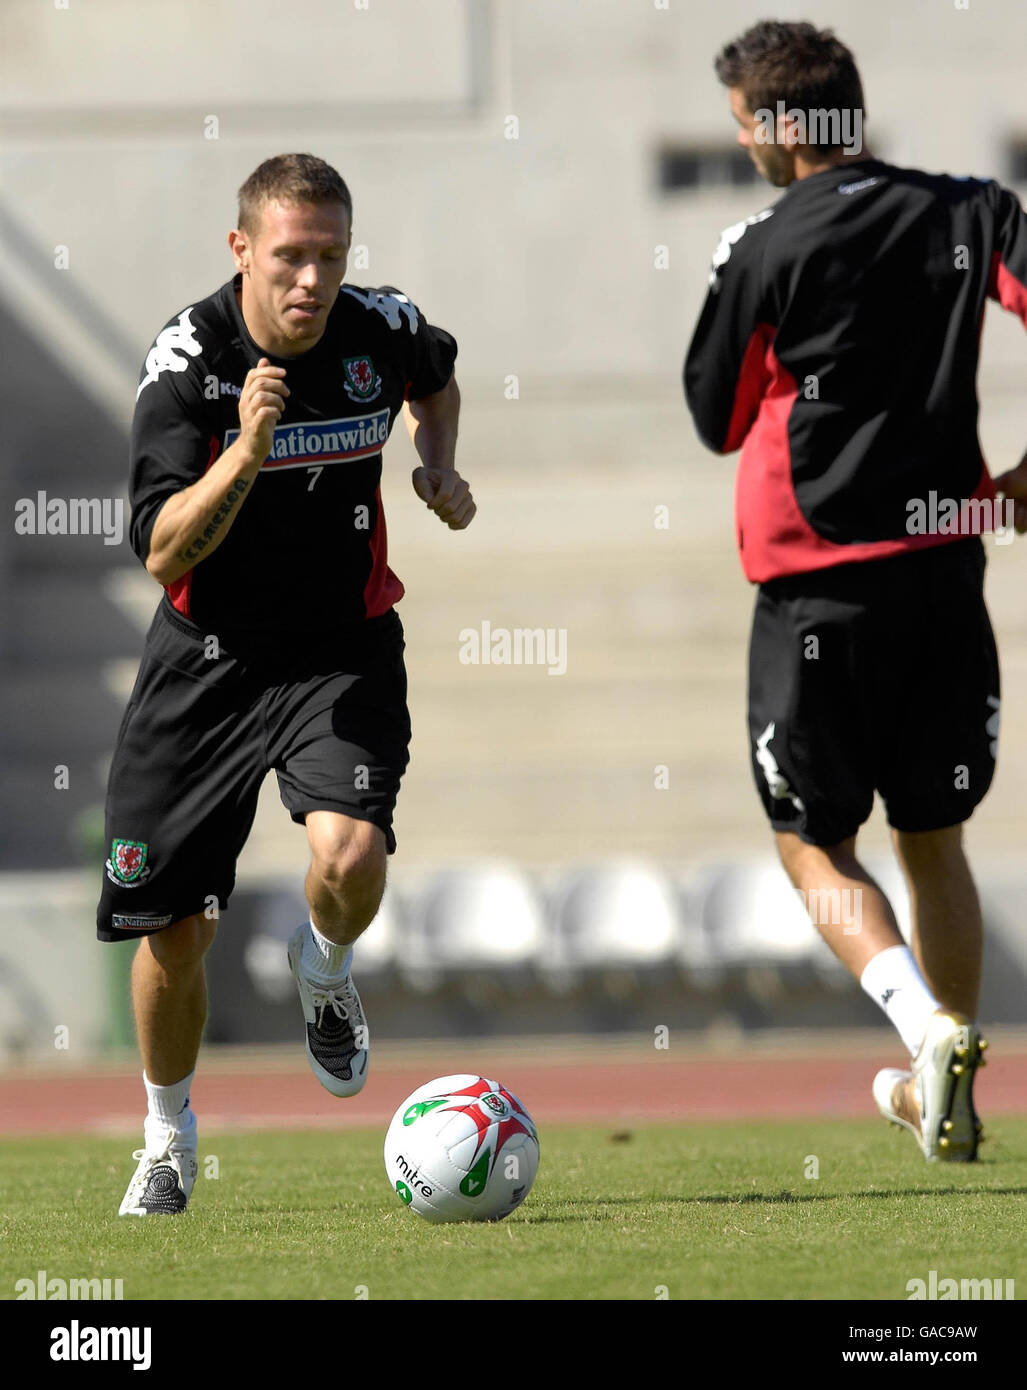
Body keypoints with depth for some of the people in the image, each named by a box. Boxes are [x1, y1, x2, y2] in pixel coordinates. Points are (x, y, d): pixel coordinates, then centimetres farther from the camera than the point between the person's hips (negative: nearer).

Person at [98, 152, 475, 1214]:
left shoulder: (383, 331, -9)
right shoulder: (188, 355, -17)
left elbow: (436, 379, 20)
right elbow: (163, 556, -24)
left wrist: (439, 467, 0)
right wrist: (248, 450, -38)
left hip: (342, 649, 1)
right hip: (207, 654, -1)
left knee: (349, 859, -27)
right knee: (174, 926, 1)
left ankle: (325, 970, 11)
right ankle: (167, 1136, 28)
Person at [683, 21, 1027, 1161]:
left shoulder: (764, 253, -8)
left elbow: (718, 423, 2)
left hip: (819, 584, -4)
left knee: (813, 843, 7)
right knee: (934, 836, 16)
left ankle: (928, 1025, -17)